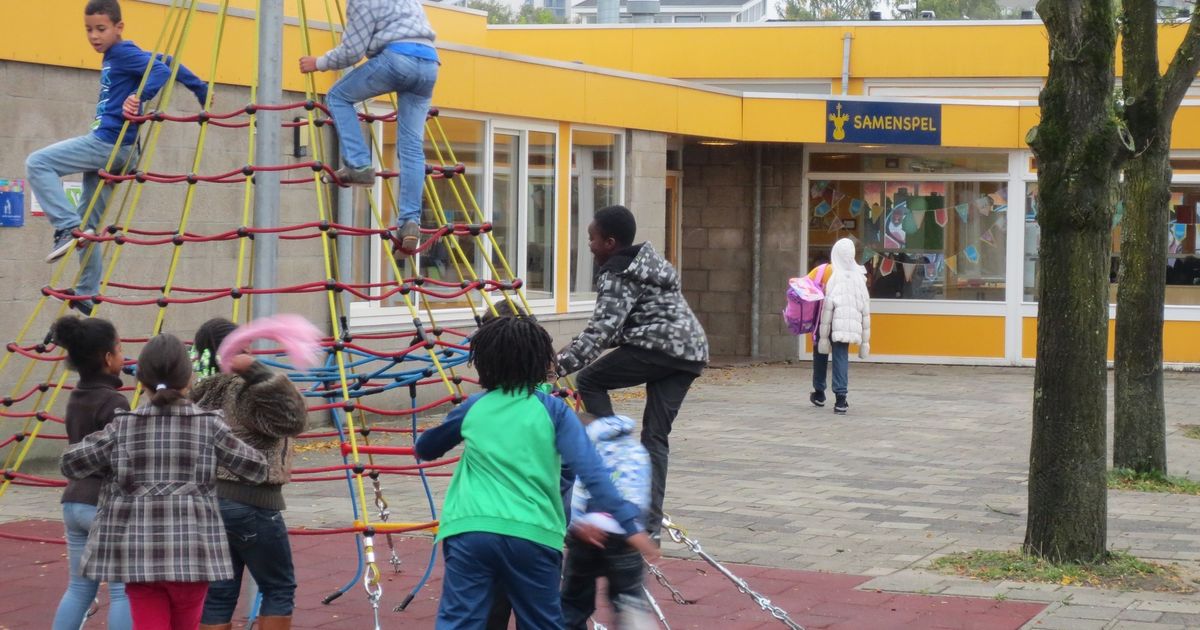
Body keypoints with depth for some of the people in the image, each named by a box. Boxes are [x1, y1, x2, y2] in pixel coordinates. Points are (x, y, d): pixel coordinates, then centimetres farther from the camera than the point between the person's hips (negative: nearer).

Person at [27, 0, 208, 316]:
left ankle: (68, 227, -20)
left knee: (38, 163, -14)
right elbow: (164, 60, 26)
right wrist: (201, 90, 33)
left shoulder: (125, 53, -8)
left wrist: (138, 98, -34)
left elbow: (163, 71, -22)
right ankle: (87, 296, 17)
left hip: (110, 144, -10)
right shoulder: (114, 57, 18)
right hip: (105, 148, 10)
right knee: (88, 225, 13)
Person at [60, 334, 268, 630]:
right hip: (190, 550, -1)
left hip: (137, 550, 1)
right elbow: (256, 469, 7)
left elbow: (71, 464, 7)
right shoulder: (209, 426, -1)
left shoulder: (124, 426, 2)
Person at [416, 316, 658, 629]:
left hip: (470, 530, 1)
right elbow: (591, 471, -6)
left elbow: (424, 449, 31)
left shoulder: (472, 408, 13)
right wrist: (627, 524, -10)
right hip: (532, 534, -1)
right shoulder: (553, 410, 6)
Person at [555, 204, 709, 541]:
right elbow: (613, 326, 27)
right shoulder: (647, 261, 23)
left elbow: (601, 330, -18)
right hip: (692, 349, 9)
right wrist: (571, 351, 24)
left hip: (658, 346, -9)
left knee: (589, 381, 6)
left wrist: (560, 364, -21)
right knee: (656, 435, 7)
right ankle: (650, 524, 1)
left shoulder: (617, 275, -6)